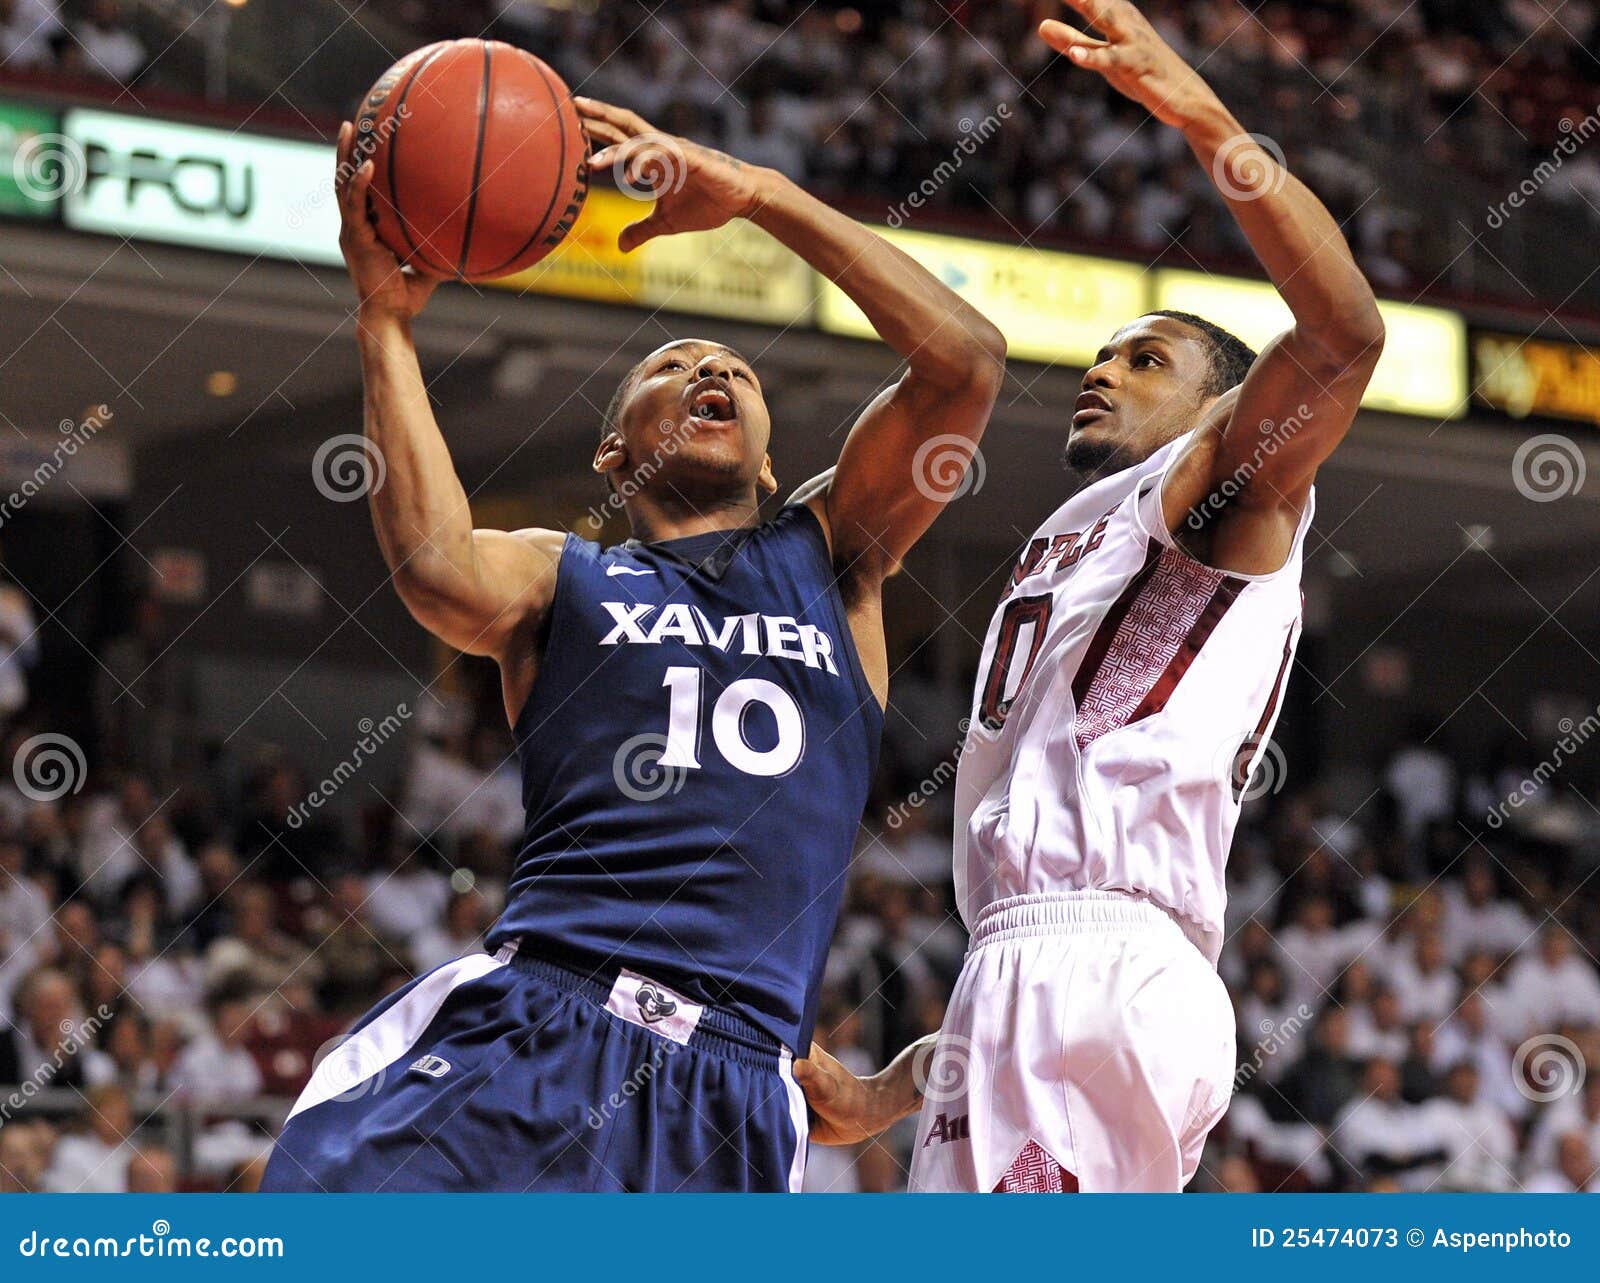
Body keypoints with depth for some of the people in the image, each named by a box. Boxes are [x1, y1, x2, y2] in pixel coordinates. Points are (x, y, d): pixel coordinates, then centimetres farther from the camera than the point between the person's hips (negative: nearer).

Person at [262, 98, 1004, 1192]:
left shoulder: (828, 557, 24)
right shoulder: (559, 574, 20)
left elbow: (965, 358, 9)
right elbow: (442, 575, -7)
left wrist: (758, 193, 7)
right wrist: (388, 320, -4)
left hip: (731, 1081, 1)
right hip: (532, 1019, -1)